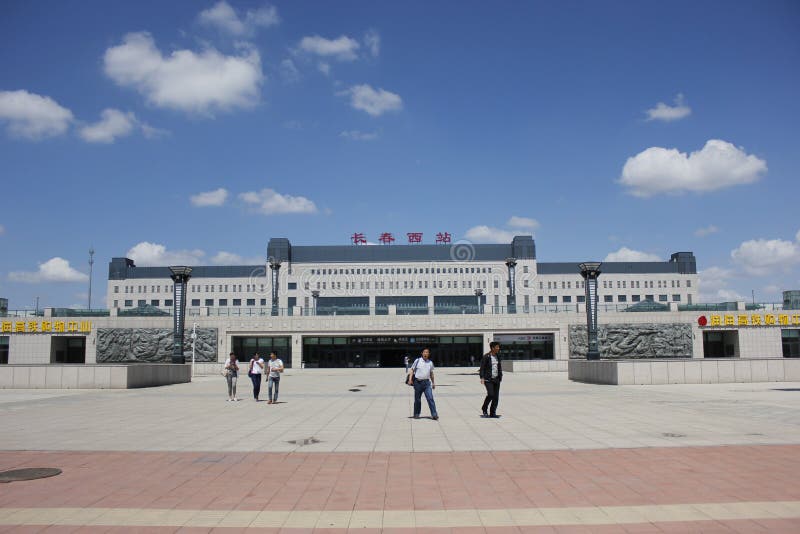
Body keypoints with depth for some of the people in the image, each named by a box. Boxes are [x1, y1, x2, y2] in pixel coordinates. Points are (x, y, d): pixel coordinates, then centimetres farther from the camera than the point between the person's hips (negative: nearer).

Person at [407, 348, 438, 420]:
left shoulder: (430, 362, 10)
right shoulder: (417, 361, 1)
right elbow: (412, 370, 3)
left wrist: (433, 382, 22)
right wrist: (410, 379, -8)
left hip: (426, 382, 1)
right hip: (418, 382, -1)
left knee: (430, 398, -10)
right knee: (417, 399, 7)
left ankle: (434, 414, -11)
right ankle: (416, 414, 20)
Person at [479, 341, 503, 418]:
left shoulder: (497, 356, 10)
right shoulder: (486, 357, -9)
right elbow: (482, 368, -10)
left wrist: (500, 376, 15)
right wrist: (482, 378, -19)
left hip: (496, 379, 6)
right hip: (488, 379, -6)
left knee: (496, 397, 4)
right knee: (490, 394, -16)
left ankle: (493, 413, 14)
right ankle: (484, 409, 8)